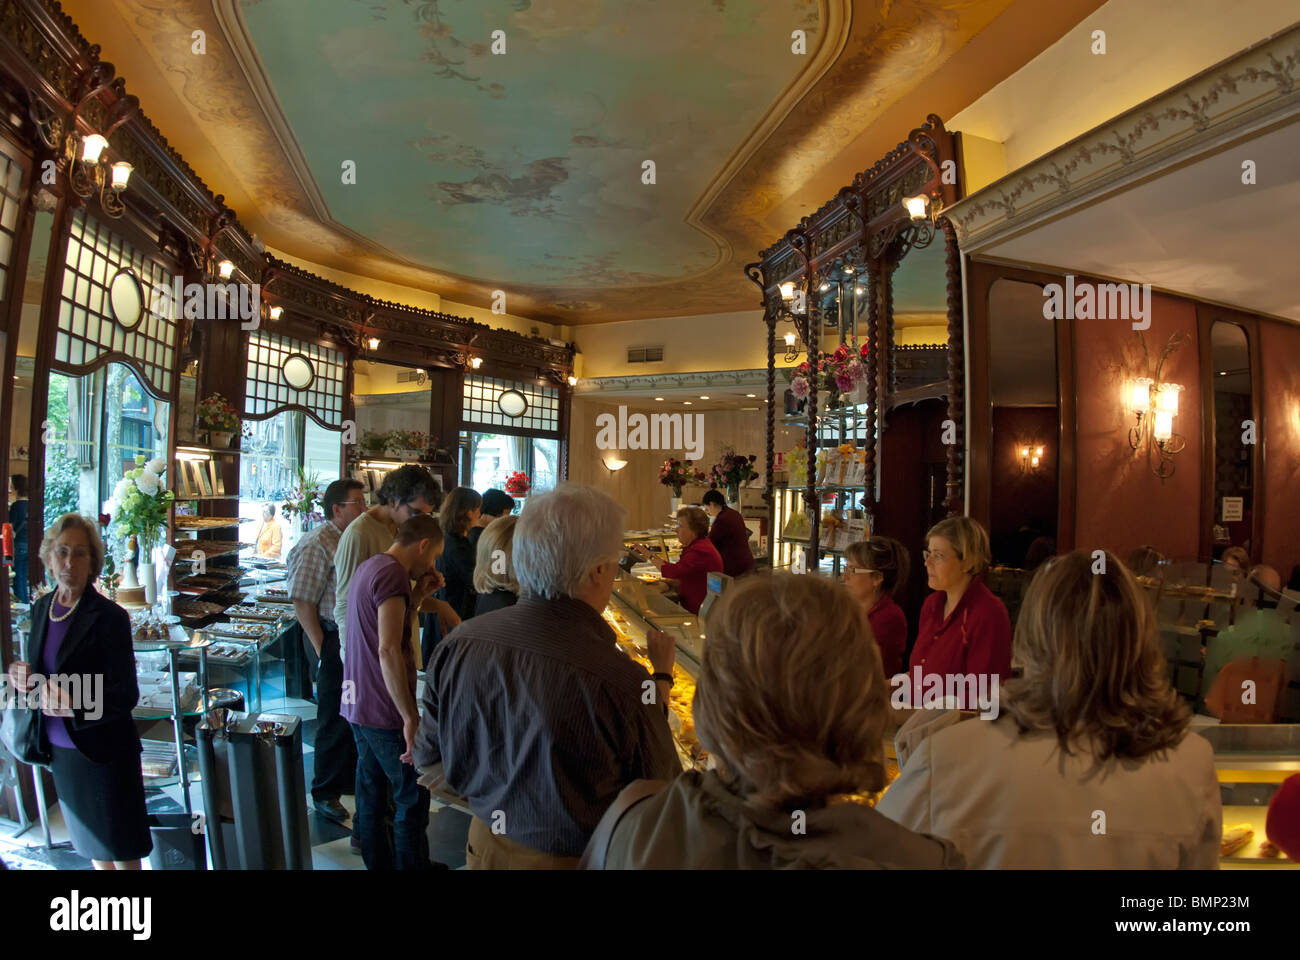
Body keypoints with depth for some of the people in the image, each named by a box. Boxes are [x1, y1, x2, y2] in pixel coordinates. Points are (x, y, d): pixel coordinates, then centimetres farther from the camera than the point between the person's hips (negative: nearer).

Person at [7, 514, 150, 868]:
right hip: (60, 749, 6)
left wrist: (75, 705, -34)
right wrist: (28, 677, -8)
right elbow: (45, 668, 14)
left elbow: (126, 694, -18)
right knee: (91, 843, 20)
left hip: (103, 749, -6)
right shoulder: (41, 608, 3)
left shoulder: (109, 616, -17)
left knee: (121, 849, 6)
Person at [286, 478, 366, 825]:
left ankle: (348, 780, 34)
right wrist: (322, 649, -17)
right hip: (332, 639, -8)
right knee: (335, 720, 2)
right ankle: (325, 794, 18)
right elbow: (302, 602, -18)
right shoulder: (318, 544, -15)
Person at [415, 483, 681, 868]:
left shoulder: (458, 644, -18)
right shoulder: (622, 681, -33)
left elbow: (428, 758, -4)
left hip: (485, 848, 4)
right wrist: (663, 675, -6)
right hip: (575, 858, -3)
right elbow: (662, 792, -15)